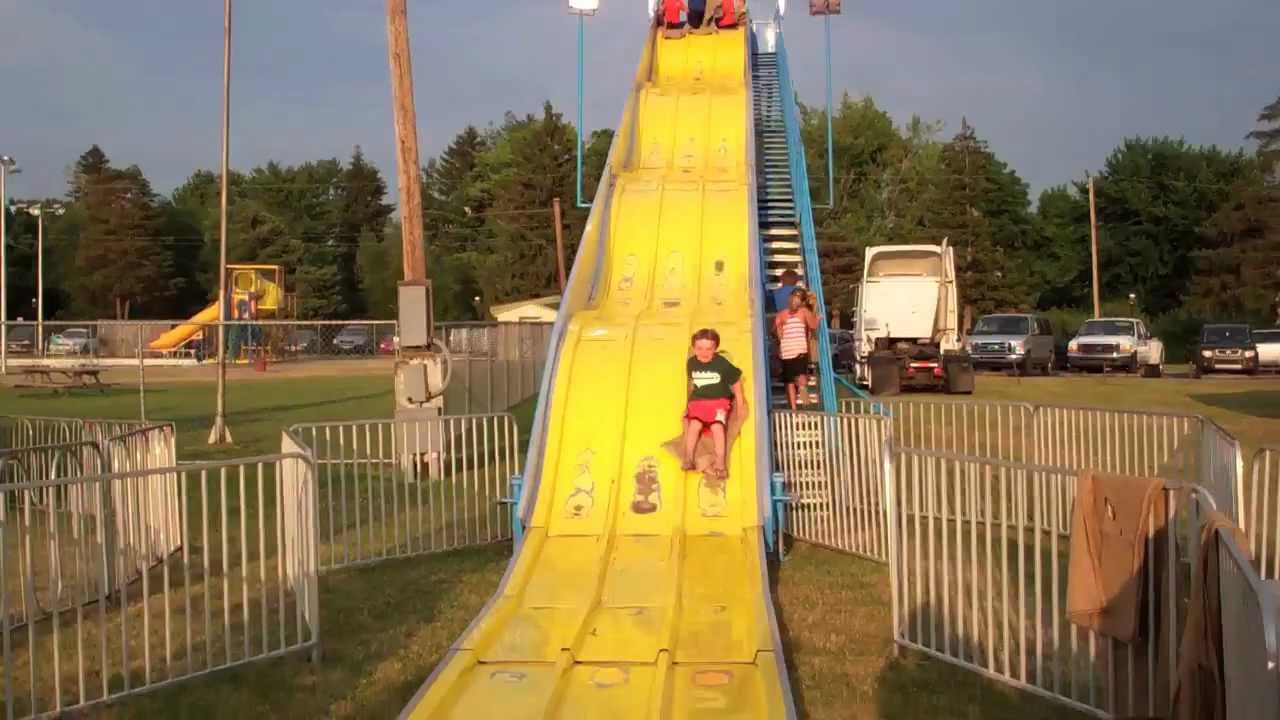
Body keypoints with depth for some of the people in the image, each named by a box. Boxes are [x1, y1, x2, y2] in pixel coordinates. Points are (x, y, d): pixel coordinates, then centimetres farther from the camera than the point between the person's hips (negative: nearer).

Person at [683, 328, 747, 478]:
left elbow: (736, 382, -1)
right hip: (698, 401, 3)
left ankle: (720, 462, -22)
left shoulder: (722, 364, -12)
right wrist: (690, 401, 23)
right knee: (694, 424, -24)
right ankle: (688, 458, -18)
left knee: (717, 426, -26)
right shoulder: (691, 363, -1)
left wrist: (740, 405, 2)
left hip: (719, 400, -3)